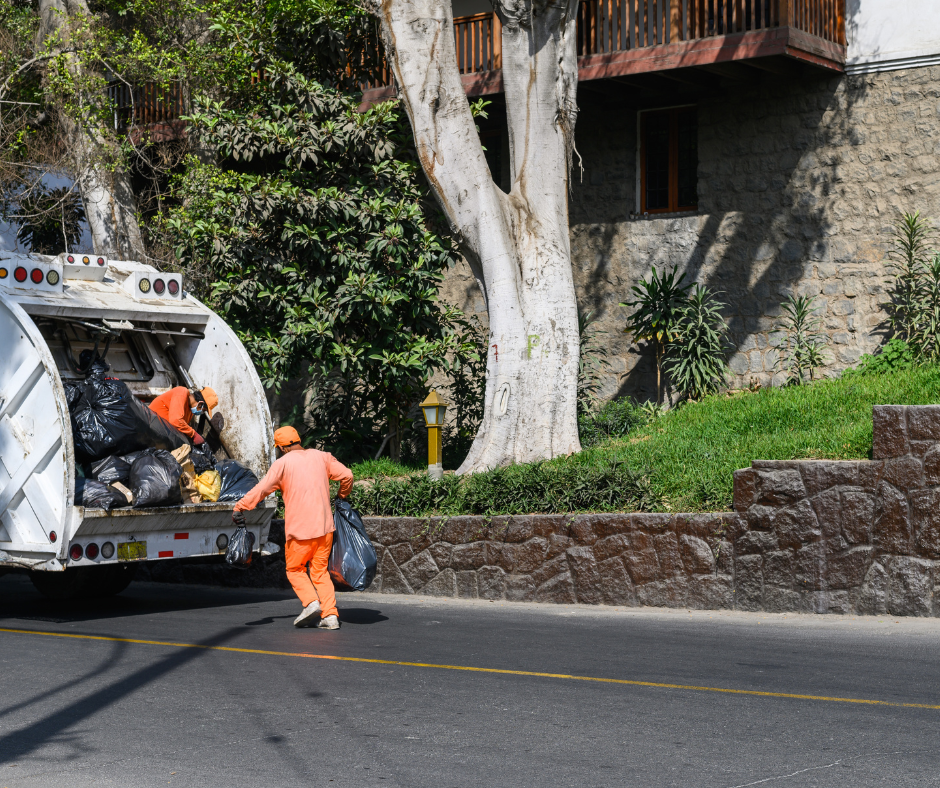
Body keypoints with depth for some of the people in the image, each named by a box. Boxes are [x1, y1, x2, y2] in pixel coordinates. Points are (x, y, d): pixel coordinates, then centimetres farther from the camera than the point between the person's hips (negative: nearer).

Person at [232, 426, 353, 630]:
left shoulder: (283, 463, -4)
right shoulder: (321, 457, 10)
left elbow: (262, 488, -8)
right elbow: (346, 475, 11)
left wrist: (239, 508, -1)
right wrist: (342, 495, 30)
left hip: (300, 528, -4)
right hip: (325, 526, 5)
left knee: (295, 569, 12)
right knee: (320, 571, 11)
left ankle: (311, 602, -9)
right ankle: (330, 615, 0)